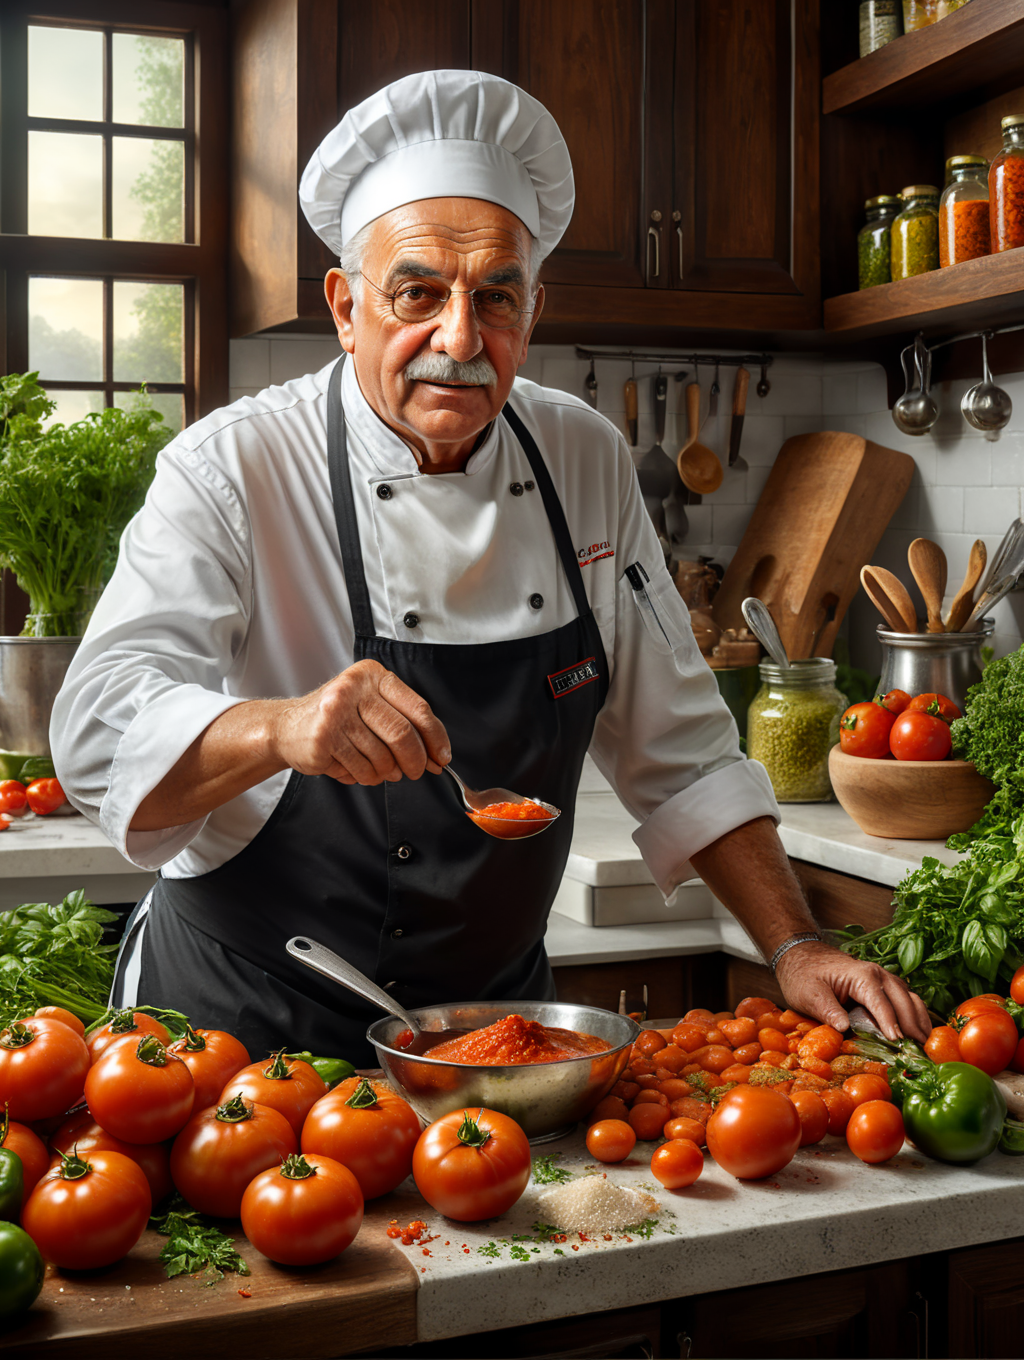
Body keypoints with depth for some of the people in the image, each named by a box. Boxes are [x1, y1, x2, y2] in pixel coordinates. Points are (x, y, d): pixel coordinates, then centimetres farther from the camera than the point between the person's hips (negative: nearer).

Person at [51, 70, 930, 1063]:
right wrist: (284, 729, -42)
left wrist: (793, 949, -3)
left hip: (495, 1006, 4)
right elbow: (102, 732, -23)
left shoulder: (586, 461, 0)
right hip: (249, 1033, -3)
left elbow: (678, 751, 5)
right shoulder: (232, 469, -13)